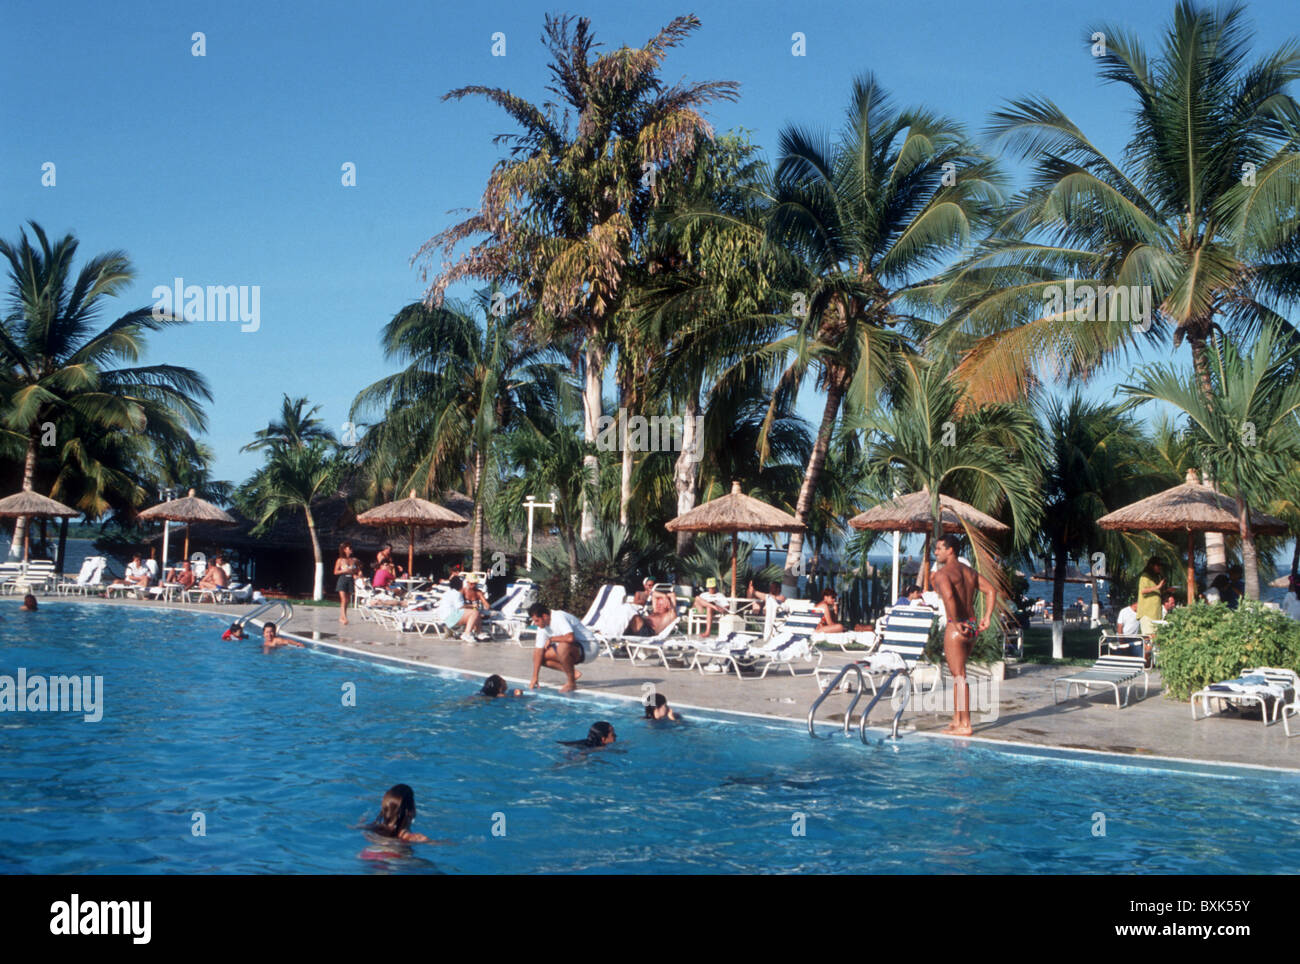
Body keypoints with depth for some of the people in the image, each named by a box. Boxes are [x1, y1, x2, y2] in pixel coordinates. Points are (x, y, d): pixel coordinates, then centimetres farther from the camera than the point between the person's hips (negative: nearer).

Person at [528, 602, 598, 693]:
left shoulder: (559, 617, -25)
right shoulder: (542, 626, 1)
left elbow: (570, 638, -41)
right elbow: (538, 650, 2)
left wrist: (551, 639, -23)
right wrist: (534, 678, -1)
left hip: (589, 647, -9)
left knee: (562, 647, -37)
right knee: (543, 655, -1)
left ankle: (571, 683, -21)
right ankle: (573, 673, 3)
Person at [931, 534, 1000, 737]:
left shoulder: (943, 573, -11)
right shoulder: (969, 571, 16)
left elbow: (948, 596, -29)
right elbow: (991, 590, 15)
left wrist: (956, 623, -23)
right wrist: (987, 617, 9)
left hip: (956, 628, -9)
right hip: (972, 628, 9)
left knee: (959, 676, -4)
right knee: (956, 673, 19)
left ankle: (965, 725, -3)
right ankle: (957, 719, 25)